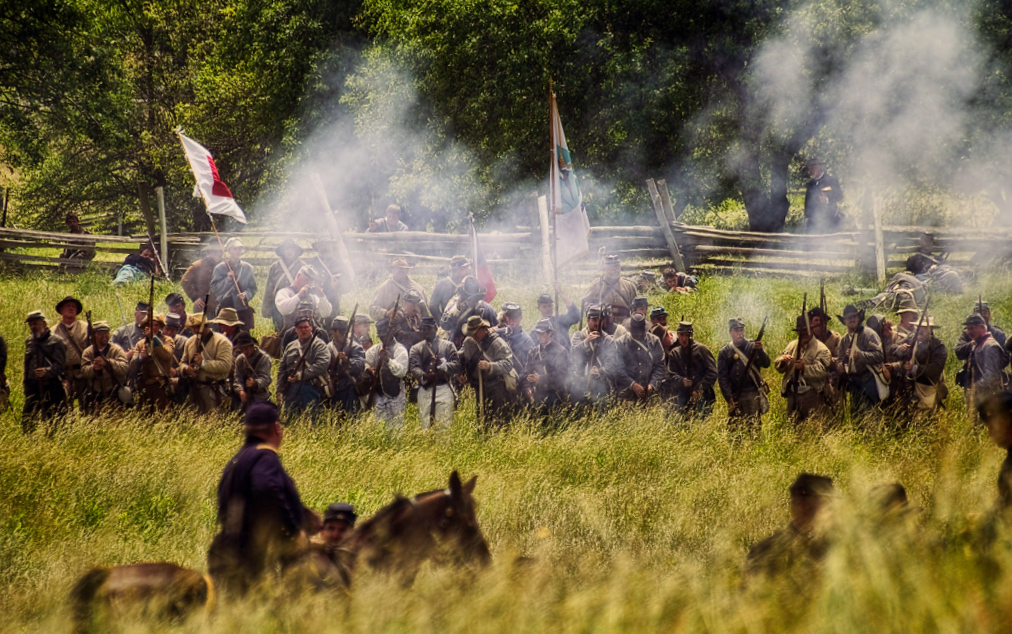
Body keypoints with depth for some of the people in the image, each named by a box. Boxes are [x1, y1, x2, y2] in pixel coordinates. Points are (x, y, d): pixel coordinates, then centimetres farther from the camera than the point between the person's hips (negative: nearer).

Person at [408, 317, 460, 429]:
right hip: (425, 390, 1)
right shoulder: (416, 349, 14)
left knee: (445, 424, -8)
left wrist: (443, 364, -19)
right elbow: (414, 368, -3)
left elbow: (457, 366, 1)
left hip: (443, 390, -1)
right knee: (425, 425, -2)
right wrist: (424, 376, -25)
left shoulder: (448, 345, 12)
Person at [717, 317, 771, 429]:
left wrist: (760, 351, -24)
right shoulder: (724, 352, 8)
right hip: (734, 396, 2)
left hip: (752, 393, -2)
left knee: (753, 425, -11)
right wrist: (728, 397, -3)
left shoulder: (752, 347, 6)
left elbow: (766, 364, -4)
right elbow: (722, 376, 6)